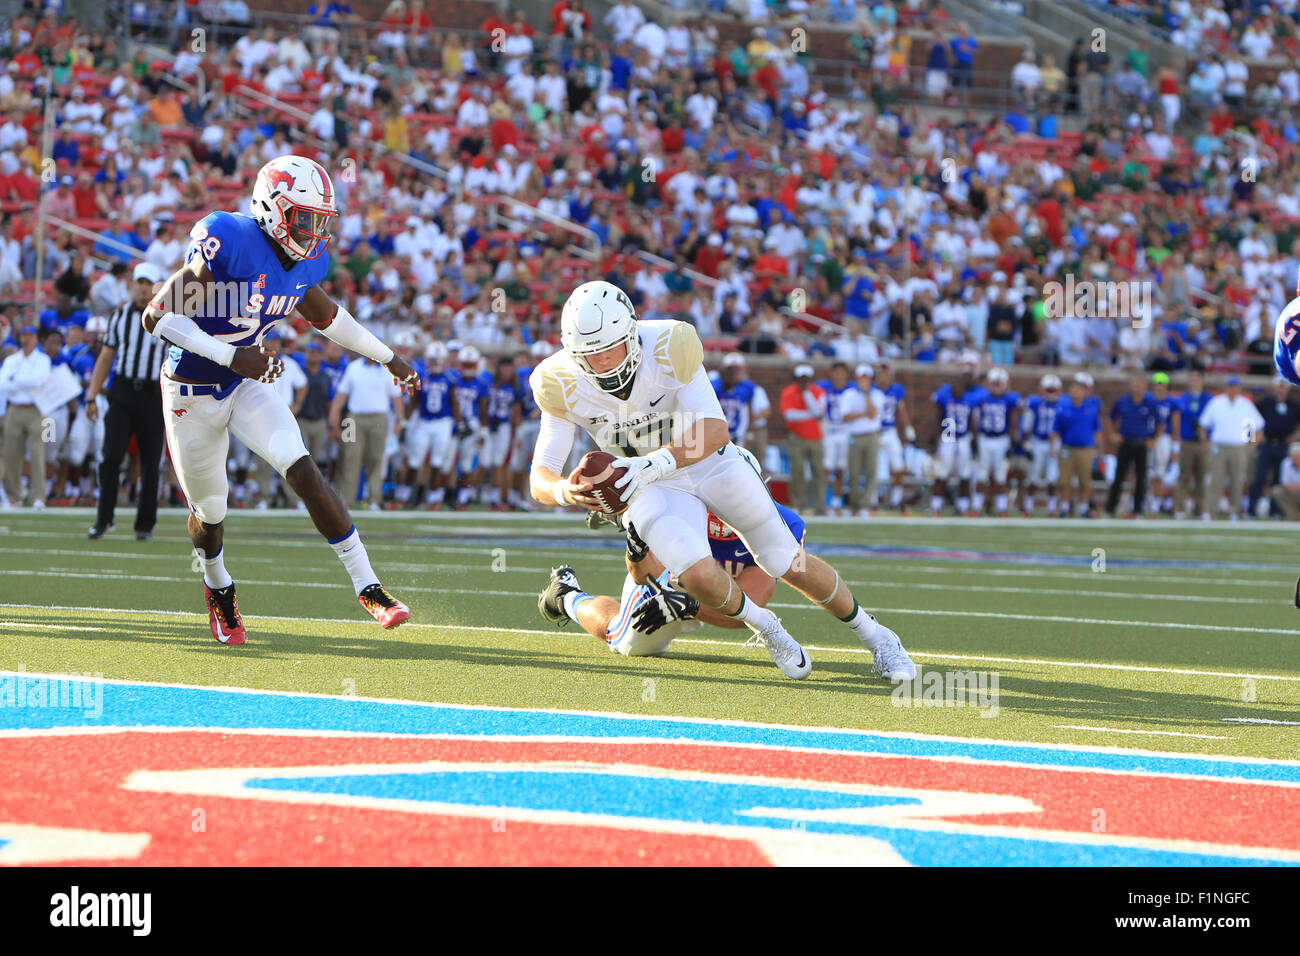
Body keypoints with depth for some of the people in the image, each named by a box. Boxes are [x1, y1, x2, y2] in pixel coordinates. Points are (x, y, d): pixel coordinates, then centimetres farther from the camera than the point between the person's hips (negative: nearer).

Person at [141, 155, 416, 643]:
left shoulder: (305, 260, -4)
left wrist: (387, 357, 21)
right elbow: (157, 315, -27)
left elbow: (324, 313, 19)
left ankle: (368, 587, -17)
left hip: (246, 385, 5)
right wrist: (230, 356, -33)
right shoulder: (229, 245, -28)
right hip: (193, 395, -5)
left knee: (303, 470, -17)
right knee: (209, 512, 11)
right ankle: (218, 588, 44)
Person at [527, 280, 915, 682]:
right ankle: (764, 627, 5)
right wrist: (566, 491, -42)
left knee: (791, 566, 4)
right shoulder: (562, 385, -20)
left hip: (709, 463, 0)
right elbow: (540, 479, -17)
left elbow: (715, 431, -28)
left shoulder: (669, 345, -26)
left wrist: (658, 462, -45)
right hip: (651, 485, 0)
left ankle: (872, 634, 28)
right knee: (699, 576, -26)